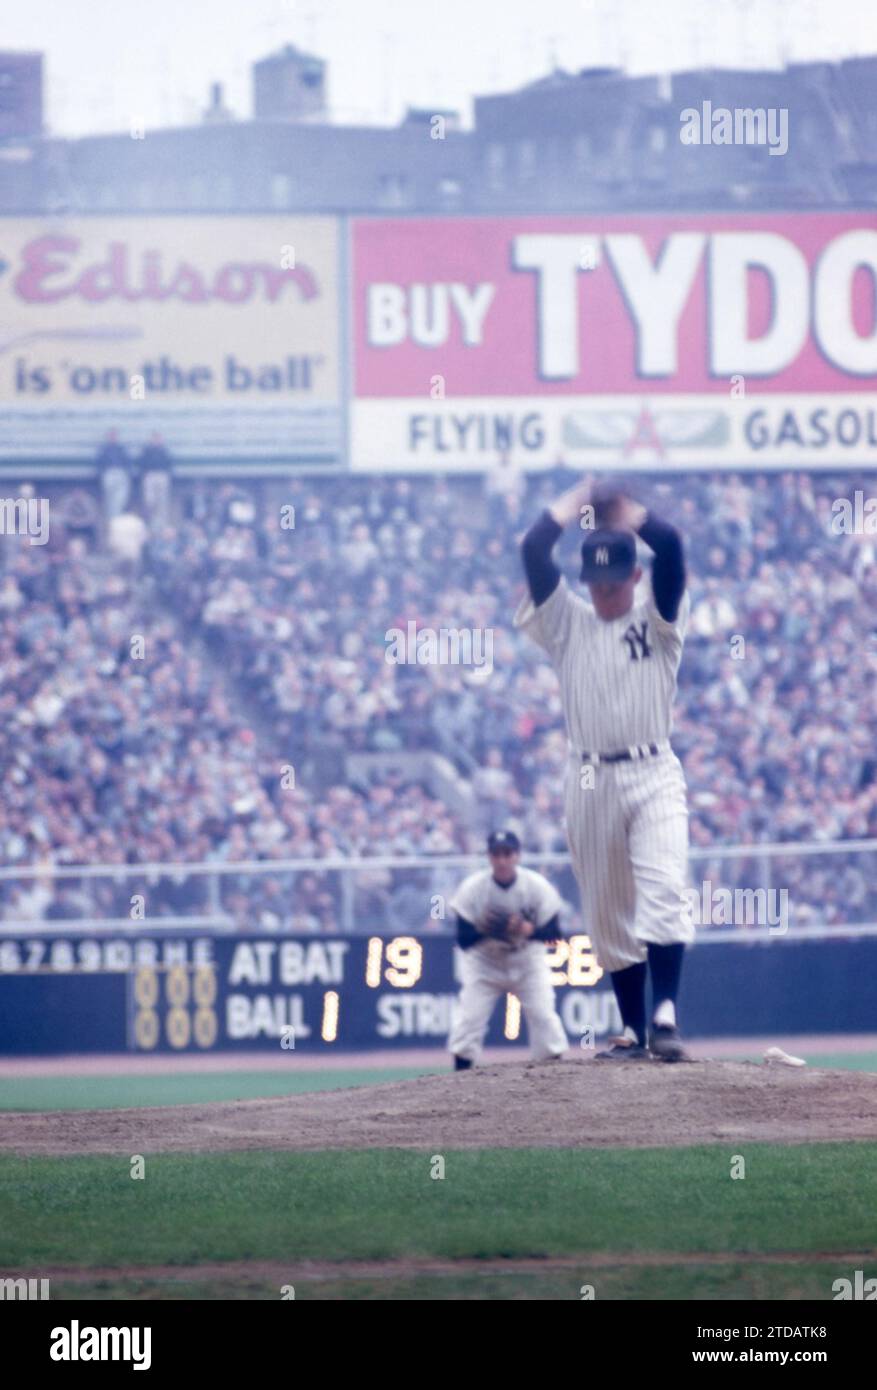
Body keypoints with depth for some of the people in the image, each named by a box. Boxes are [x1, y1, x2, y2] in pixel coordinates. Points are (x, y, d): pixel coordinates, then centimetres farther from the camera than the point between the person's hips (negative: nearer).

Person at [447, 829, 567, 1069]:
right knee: (469, 1016, -12)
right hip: (483, 961, 0)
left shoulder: (537, 886, -19)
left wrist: (527, 929, -37)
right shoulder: (472, 888, -19)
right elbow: (463, 939, -18)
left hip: (527, 959, 0)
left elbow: (553, 932, -17)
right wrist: (481, 929, -39)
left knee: (543, 1012, -9)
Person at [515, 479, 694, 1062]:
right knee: (609, 915, 4)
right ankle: (633, 1032, 11)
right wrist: (580, 500, 10)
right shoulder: (568, 622, 11)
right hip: (591, 783, 3)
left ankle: (665, 1019, -28)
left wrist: (624, 509, 6)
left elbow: (670, 545, -8)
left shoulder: (657, 618, 6)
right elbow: (534, 550, -1)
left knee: (662, 893, -20)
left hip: (654, 777, -3)